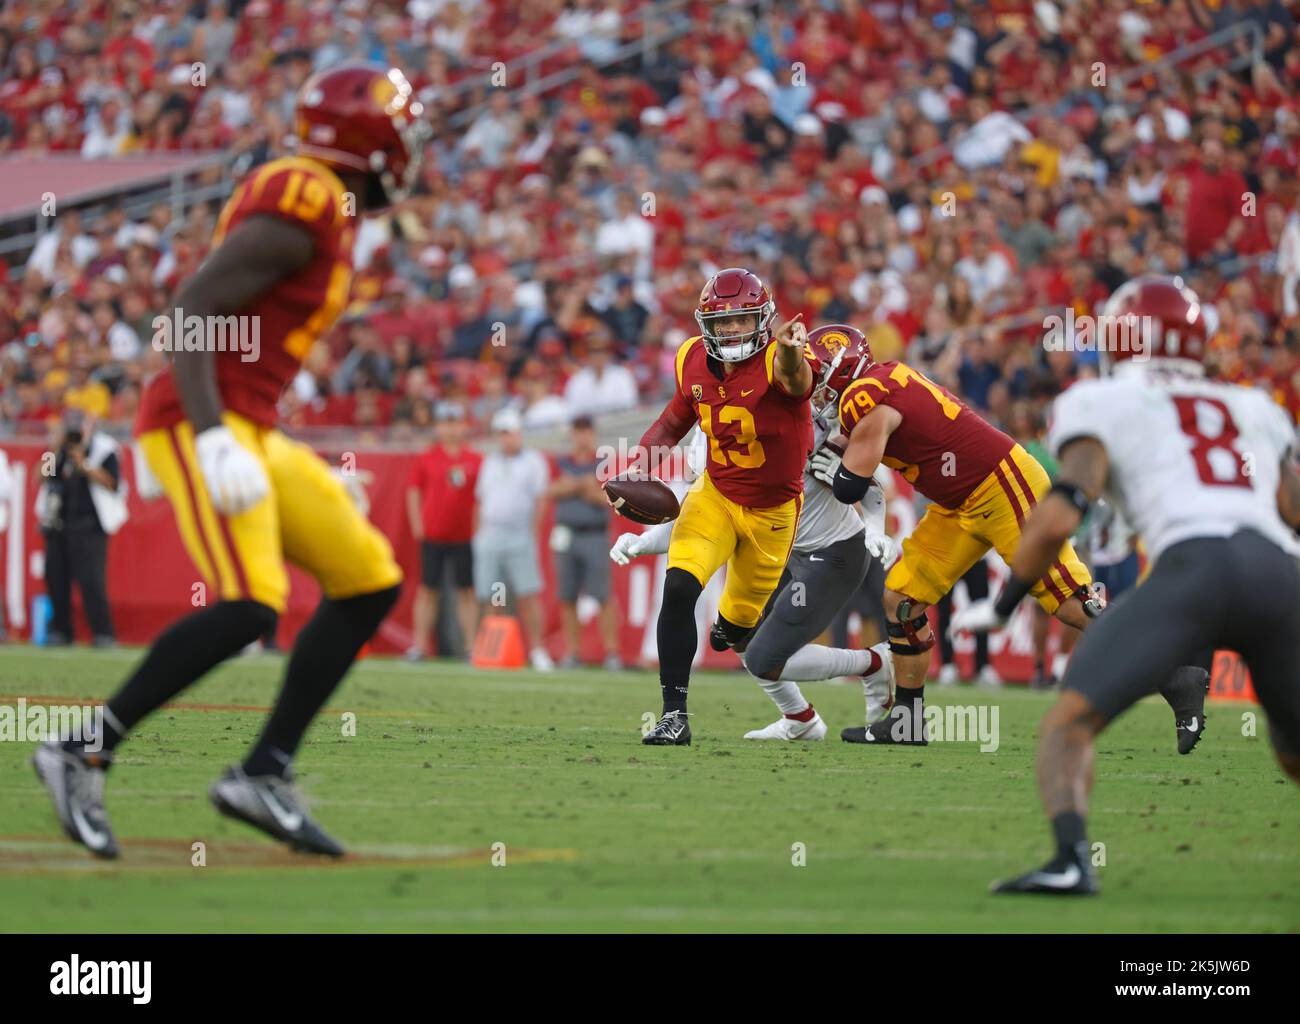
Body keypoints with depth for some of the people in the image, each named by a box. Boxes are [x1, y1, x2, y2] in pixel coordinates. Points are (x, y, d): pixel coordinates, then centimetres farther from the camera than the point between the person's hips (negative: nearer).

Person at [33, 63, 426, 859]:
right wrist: (211, 437, -26)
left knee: (372, 583, 8)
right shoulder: (305, 202, -14)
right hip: (208, 426, -10)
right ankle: (86, 753, -13)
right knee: (249, 607, -24)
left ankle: (264, 774, 8)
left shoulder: (323, 209, 16)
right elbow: (194, 305, -19)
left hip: (247, 434, 10)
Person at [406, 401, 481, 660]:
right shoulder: (426, 459, 4)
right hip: (432, 536, 0)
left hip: (465, 537, 1)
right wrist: (417, 525, -2)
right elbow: (413, 491, 6)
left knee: (467, 592, 3)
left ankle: (471, 646, 5)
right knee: (428, 590, 1)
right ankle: (419, 645, 3)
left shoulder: (476, 461, 5)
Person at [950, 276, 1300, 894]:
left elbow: (1059, 517, 4)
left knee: (1069, 724, 0)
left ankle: (1071, 859, -24)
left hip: (1197, 564, -5)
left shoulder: (1104, 405, 18)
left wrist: (1004, 603, 17)